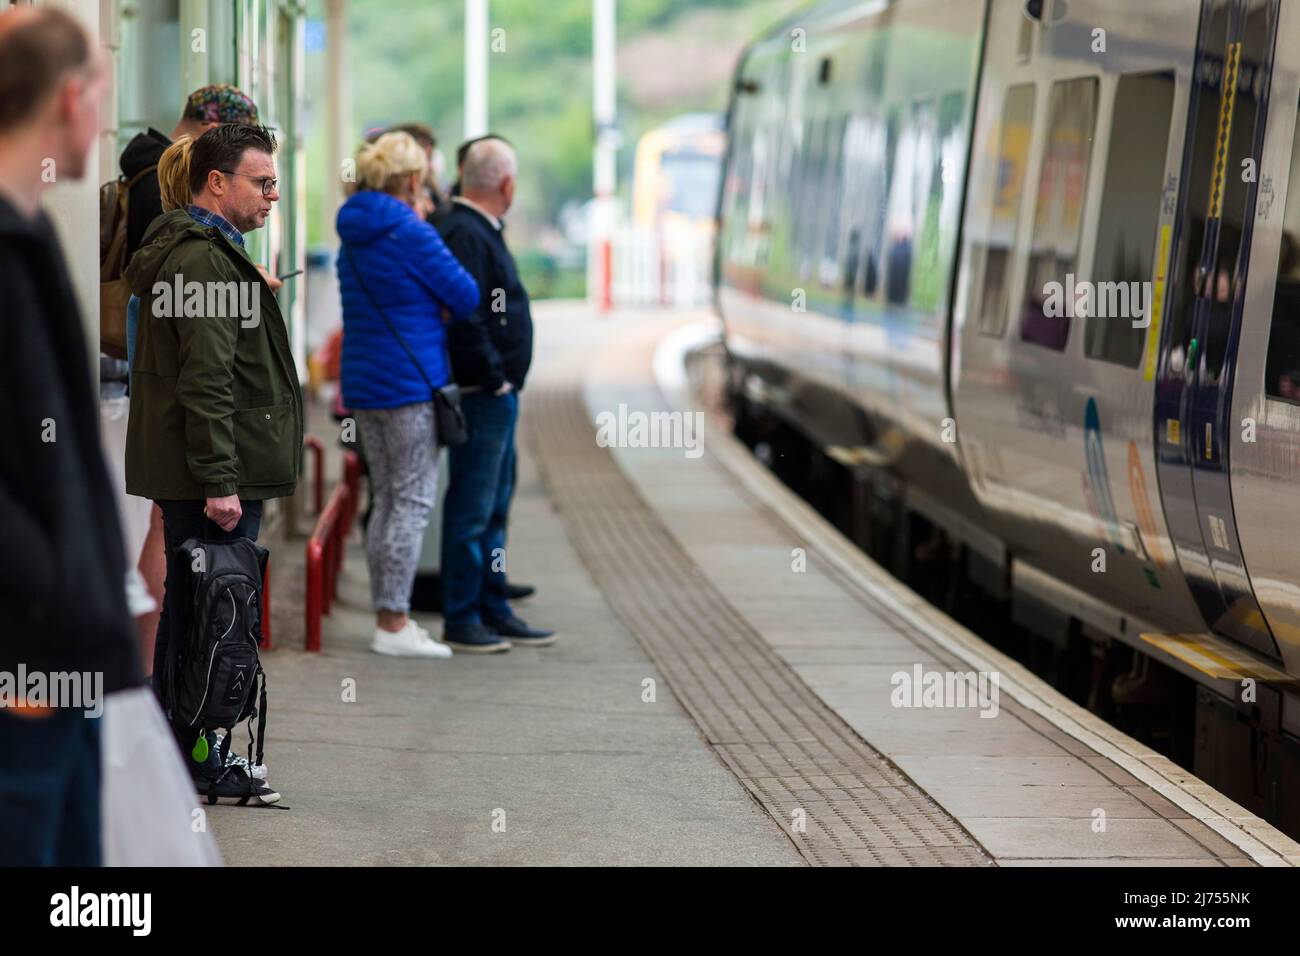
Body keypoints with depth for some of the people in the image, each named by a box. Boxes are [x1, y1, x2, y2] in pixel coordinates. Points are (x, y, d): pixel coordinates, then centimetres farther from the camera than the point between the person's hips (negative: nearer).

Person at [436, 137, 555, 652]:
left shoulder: (479, 232, 16)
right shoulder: (464, 235, -17)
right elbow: (465, 319, -24)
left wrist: (503, 382, 16)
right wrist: (493, 377, -17)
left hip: (498, 394, 11)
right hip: (481, 396, -11)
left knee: (494, 507, 16)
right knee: (472, 509, -5)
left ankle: (493, 610, 23)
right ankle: (460, 619, 0)